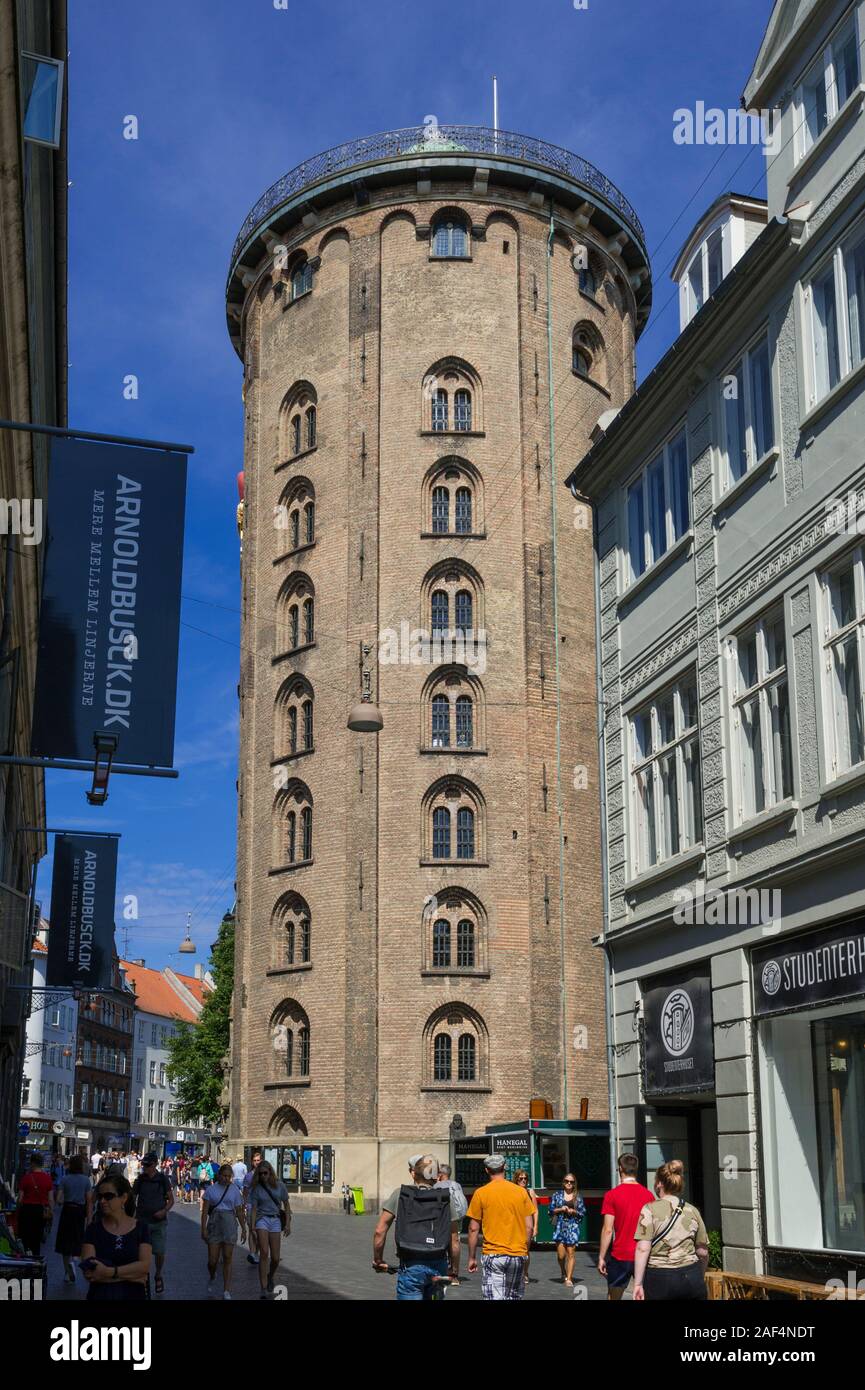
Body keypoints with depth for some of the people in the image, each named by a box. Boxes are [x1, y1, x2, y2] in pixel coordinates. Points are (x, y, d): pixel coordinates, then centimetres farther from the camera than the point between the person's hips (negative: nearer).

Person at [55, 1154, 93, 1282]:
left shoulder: (64, 1179, -5)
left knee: (66, 1243, 6)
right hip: (80, 1211, 1)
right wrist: (89, 1218, 4)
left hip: (67, 1210, -1)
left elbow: (59, 1199, -7)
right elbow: (89, 1201, -2)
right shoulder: (86, 1180, -3)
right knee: (77, 1241, 16)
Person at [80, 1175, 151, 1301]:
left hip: (134, 1295, 0)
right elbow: (89, 1273, -11)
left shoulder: (141, 1228, 0)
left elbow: (145, 1266, -11)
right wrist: (131, 1275, -15)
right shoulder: (93, 1229, -1)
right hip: (100, 1295, 0)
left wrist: (109, 1272, -21)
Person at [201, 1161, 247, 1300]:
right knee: (213, 1260, -1)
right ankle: (212, 1278, 32)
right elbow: (205, 1210, 0)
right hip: (214, 1222, -1)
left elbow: (239, 1211, 11)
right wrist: (203, 1228, -8)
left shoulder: (235, 1191, 7)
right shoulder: (211, 1189, 2)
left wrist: (244, 1229, 8)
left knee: (227, 1258, -1)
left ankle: (226, 1291, 5)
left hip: (230, 1223, 1)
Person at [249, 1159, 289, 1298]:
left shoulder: (279, 1186, 2)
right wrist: (252, 1228, -8)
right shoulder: (256, 1188, 0)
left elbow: (286, 1206, 8)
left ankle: (270, 1277, 35)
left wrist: (288, 1224, 1)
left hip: (275, 1220, 2)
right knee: (264, 1253, -18)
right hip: (262, 1219, -1)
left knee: (275, 1258, 2)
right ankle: (263, 1289, -16)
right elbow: (253, 1209, 0)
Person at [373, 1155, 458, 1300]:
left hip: (411, 1266, -3)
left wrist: (378, 1261, 10)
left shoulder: (399, 1195, 0)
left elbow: (379, 1231, -3)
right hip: (438, 1265, 3)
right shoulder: (447, 1198, 2)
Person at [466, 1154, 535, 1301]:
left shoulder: (480, 1193, -3)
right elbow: (529, 1227, 4)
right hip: (518, 1255, 3)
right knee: (514, 1297, 16)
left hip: (493, 1255, -3)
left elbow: (473, 1229, -1)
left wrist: (472, 1258, 7)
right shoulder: (521, 1191, 4)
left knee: (495, 1297, -4)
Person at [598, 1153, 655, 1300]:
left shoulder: (612, 1195, -8)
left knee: (613, 1297, 12)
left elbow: (608, 1230, -10)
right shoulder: (648, 1195, 1)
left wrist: (601, 1257, -3)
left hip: (620, 1256, -2)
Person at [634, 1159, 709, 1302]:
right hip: (691, 1275, 3)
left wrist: (638, 1284, -9)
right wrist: (701, 1277, 29)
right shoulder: (692, 1211, 8)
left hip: (659, 1278, -3)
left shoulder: (650, 1209, -3)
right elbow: (703, 1252, 12)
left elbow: (643, 1249, -11)